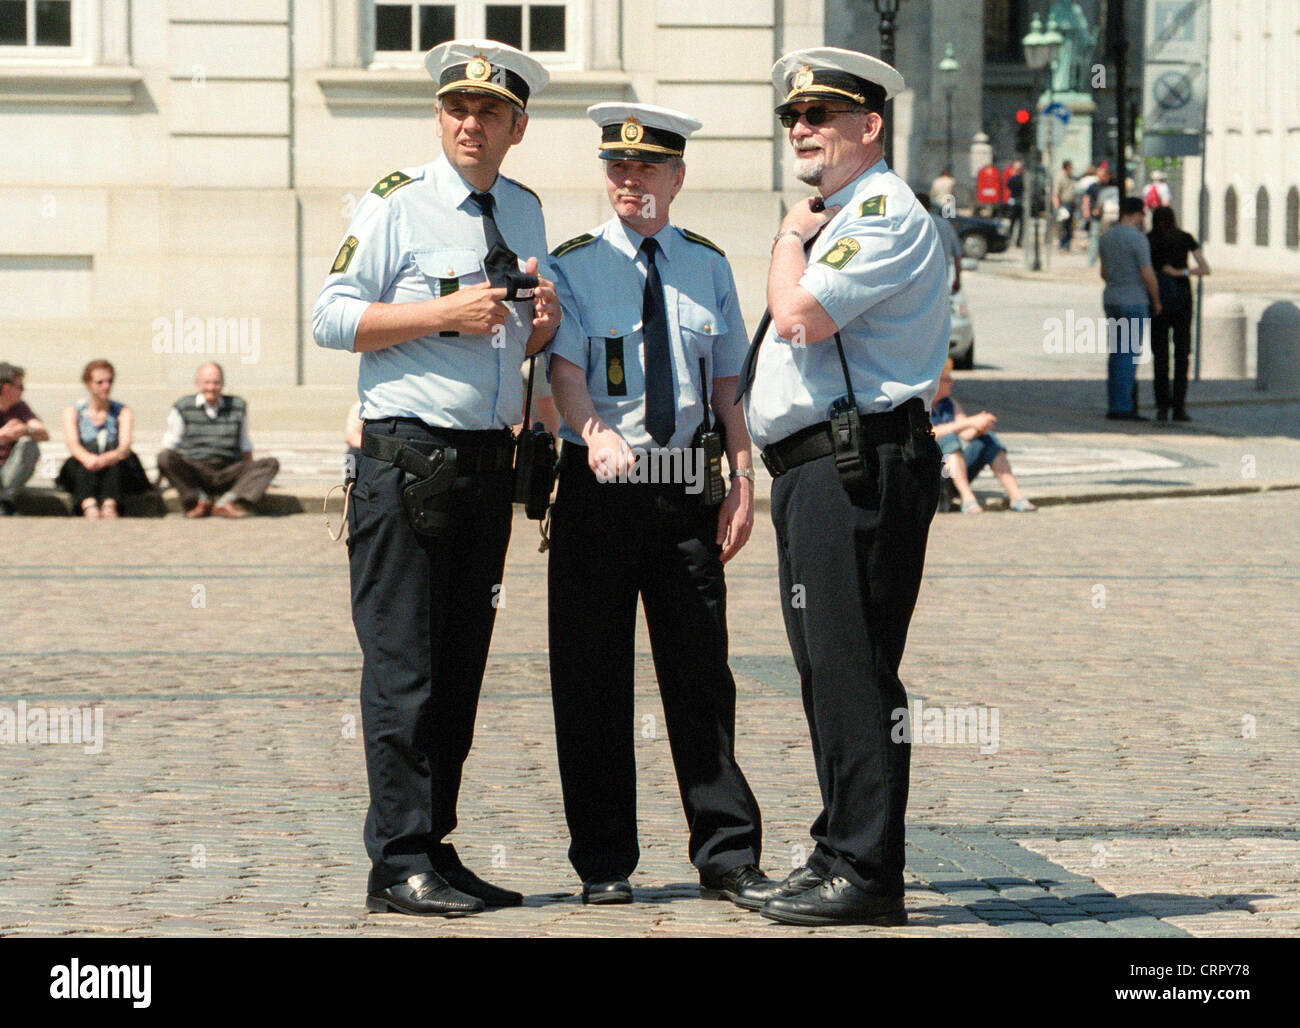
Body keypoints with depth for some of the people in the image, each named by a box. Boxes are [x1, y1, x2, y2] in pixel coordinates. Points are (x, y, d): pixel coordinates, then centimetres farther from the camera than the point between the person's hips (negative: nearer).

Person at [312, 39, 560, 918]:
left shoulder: (525, 210, 16)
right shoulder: (397, 203, -4)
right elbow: (332, 318, -10)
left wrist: (546, 316, 2)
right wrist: (446, 312, -17)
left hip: (491, 458, 7)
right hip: (407, 457, -7)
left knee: (460, 667, 9)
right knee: (402, 665, -7)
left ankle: (434, 849, 15)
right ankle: (400, 864, -6)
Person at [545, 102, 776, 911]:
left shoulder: (708, 266, 12)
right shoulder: (574, 266, 1)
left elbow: (726, 384, 13)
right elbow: (566, 371, -12)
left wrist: (743, 481, 2)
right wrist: (596, 435, -32)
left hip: (688, 489, 2)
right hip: (600, 484, -2)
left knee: (702, 673, 3)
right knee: (592, 680, 2)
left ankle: (728, 858, 7)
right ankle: (604, 862, 11)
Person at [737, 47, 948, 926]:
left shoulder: (887, 214, -10)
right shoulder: (837, 219, 23)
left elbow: (799, 316, -19)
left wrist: (789, 241, -4)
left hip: (857, 466, -11)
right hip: (813, 467, 11)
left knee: (851, 670, -11)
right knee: (827, 671, 14)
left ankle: (867, 874, -11)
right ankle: (842, 852, 22)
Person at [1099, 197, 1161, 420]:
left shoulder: (1107, 237, 10)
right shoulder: (1137, 239, -13)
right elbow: (1147, 275, -14)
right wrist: (1156, 301, -1)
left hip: (1111, 300, 7)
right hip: (1134, 301, -7)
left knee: (1116, 354, 10)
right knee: (1130, 354, -6)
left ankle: (1113, 406, 11)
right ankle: (1123, 407, -8)